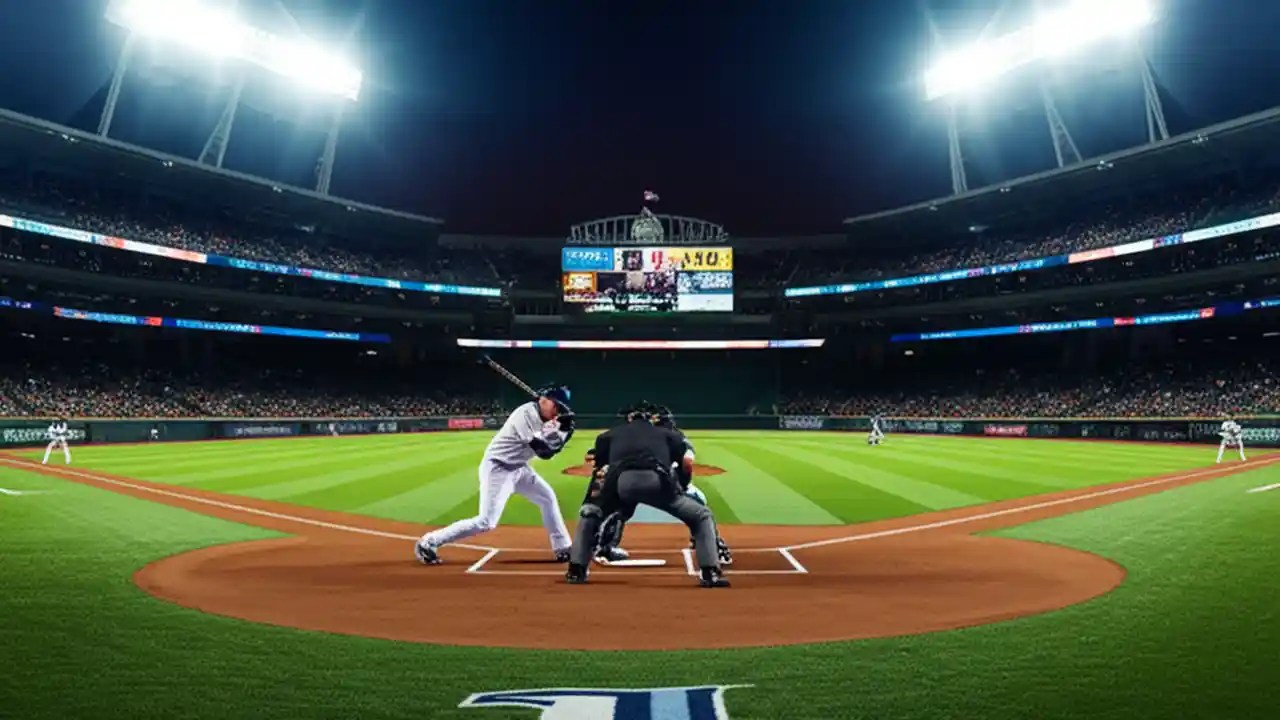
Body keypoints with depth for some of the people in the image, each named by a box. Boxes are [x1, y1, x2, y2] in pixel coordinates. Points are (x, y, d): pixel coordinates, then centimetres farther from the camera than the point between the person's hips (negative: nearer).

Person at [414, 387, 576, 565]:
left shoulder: (544, 419, 4)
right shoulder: (527, 413, -24)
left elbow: (548, 449, 3)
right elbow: (541, 448, -28)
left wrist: (564, 430, -9)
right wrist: (557, 426, -23)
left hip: (518, 468, 9)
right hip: (497, 469, -9)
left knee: (548, 497, 10)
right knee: (486, 522, -11)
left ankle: (563, 549, 20)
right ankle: (428, 542, 2)